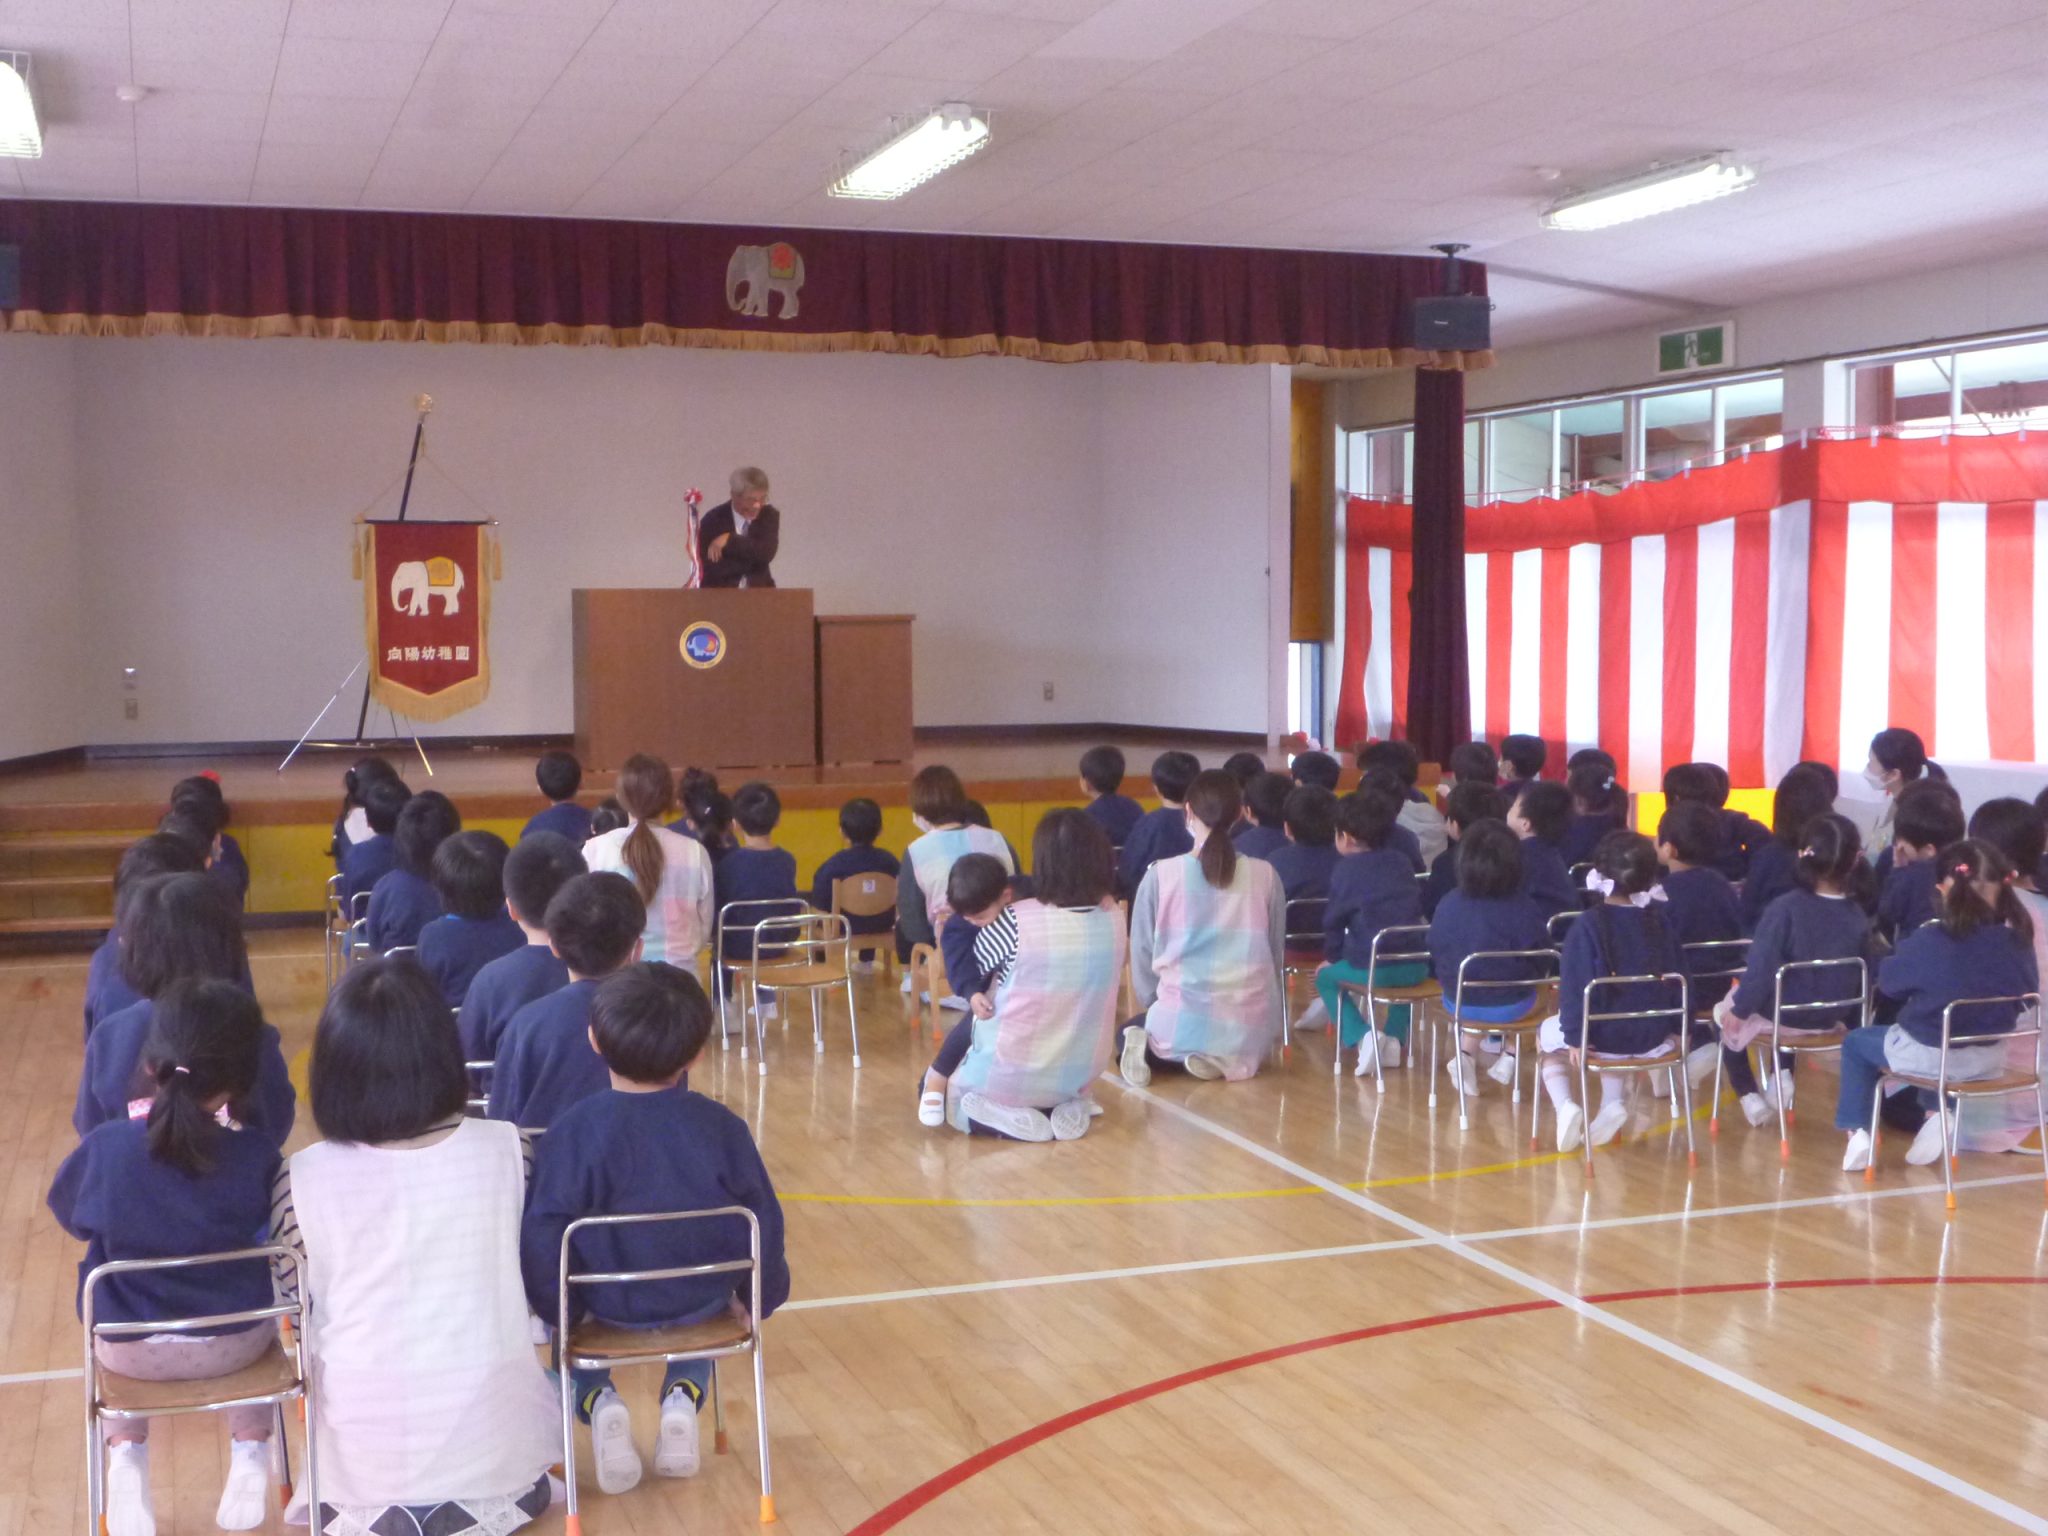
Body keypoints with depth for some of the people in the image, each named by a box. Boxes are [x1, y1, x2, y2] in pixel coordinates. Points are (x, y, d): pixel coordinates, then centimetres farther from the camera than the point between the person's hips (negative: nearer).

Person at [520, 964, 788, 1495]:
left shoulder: (574, 1131, -17)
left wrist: (554, 1306, 2)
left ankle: (597, 1403, 2)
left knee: (565, 1318, 32)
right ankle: (683, 1399, 11)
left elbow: (544, 1236, -15)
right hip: (704, 1301, 2)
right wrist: (760, 1296, 14)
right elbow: (763, 1222, -2)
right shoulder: (722, 1127, -10)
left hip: (607, 1306, -2)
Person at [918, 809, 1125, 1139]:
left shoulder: (1018, 920, -20)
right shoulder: (1114, 917, -8)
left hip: (1011, 1078, -3)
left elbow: (972, 966, -1)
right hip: (1079, 1075, 3)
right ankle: (1066, 1107, 14)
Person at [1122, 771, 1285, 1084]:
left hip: (1182, 1023, -1)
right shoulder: (1264, 876, -3)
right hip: (1250, 1029, 1)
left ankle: (1151, 1051, -3)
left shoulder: (1160, 875, -7)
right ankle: (1225, 1060, 1)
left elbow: (1143, 957, 1)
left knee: (1126, 1035, 32)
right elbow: (1276, 955, 8)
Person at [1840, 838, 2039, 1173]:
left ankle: (1857, 1134, 15)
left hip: (1928, 1056, -4)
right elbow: (2028, 993, 6)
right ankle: (1940, 1114, 20)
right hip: (1988, 1060, 4)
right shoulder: (2018, 942, -11)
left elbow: (1888, 981, -7)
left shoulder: (1929, 941, -22)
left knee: (1856, 1042, 23)